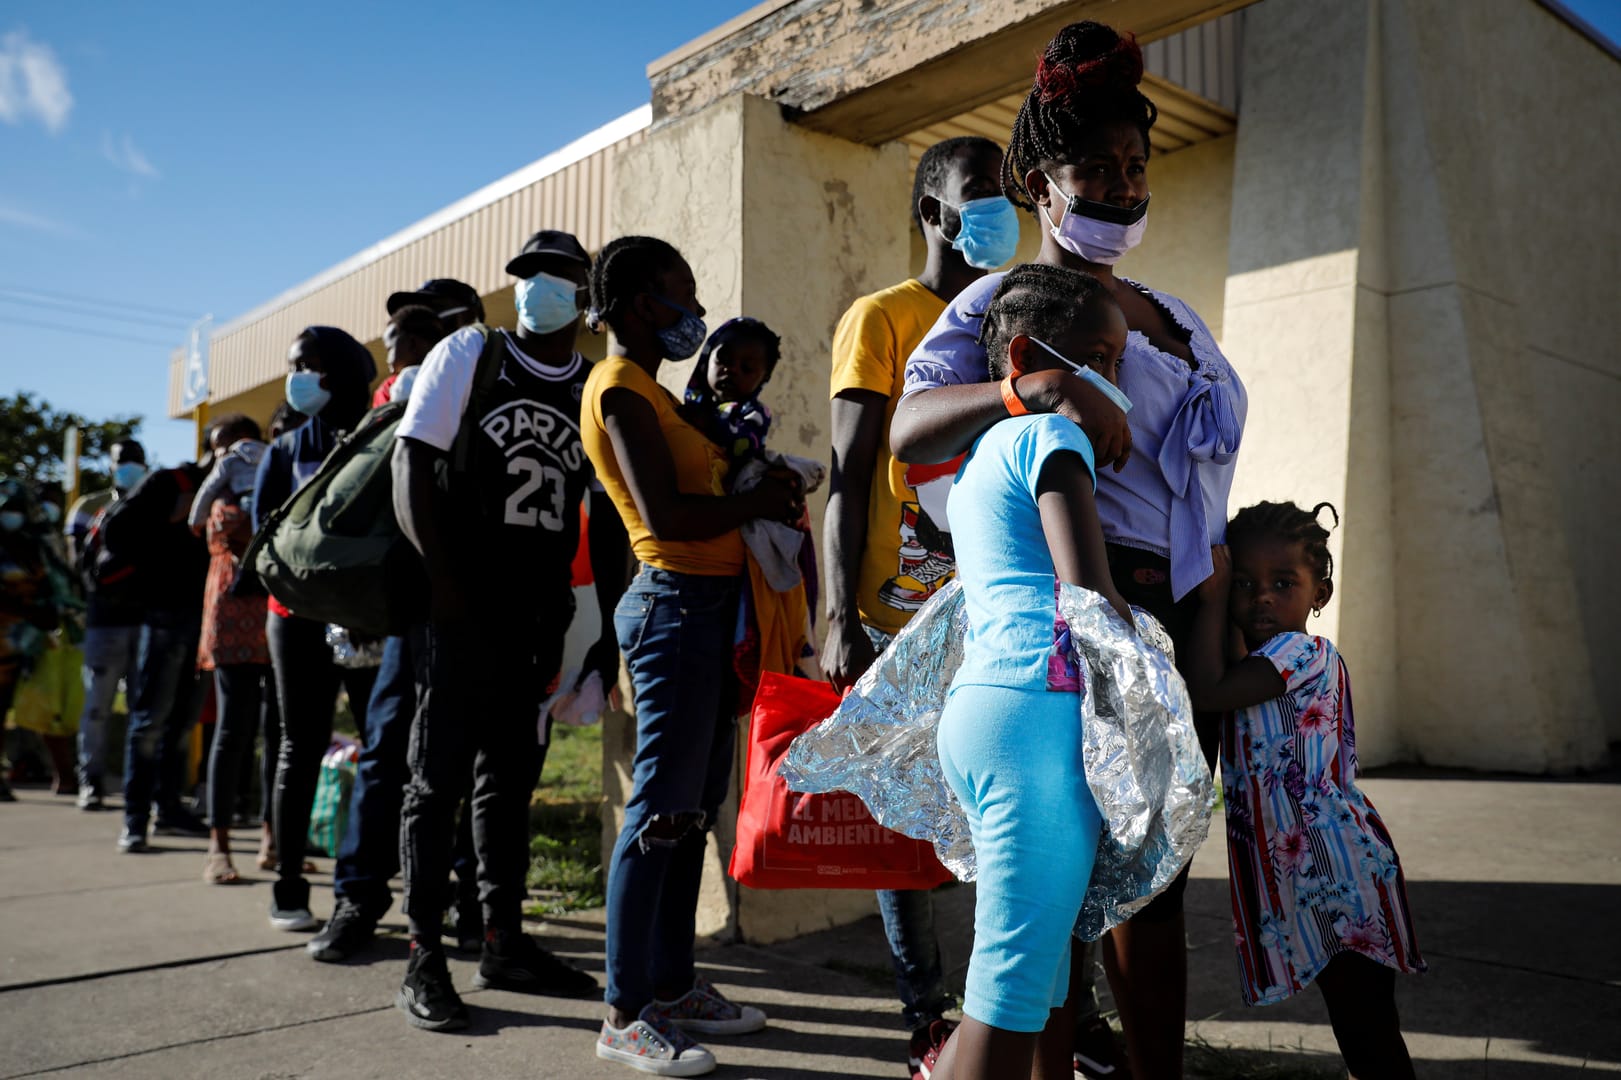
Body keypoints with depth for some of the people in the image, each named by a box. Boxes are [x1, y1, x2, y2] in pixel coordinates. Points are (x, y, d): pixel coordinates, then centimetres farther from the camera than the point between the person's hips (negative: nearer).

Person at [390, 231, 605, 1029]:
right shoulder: (468, 355, 1)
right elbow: (411, 467, -5)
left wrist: (569, 604, 4)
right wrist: (441, 580, -14)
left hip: (538, 612, 4)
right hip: (460, 604, -4)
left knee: (512, 777, 12)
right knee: (440, 775, -1)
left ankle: (504, 944, 24)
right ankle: (424, 960, 8)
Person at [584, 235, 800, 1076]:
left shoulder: (648, 389, 21)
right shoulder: (620, 388, -11)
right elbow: (665, 515, -21)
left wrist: (761, 480, 4)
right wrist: (759, 501, -11)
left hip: (711, 606, 10)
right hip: (677, 604, -10)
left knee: (694, 808, 13)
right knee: (660, 811, -6)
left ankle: (673, 984, 24)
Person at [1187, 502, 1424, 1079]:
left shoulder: (1305, 652, -13)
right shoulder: (1252, 668, 16)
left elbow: (1206, 691, -23)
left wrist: (1211, 602, -13)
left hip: (1342, 875, -9)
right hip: (1302, 878, 9)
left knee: (1367, 1034, -4)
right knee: (1358, 1023, 18)